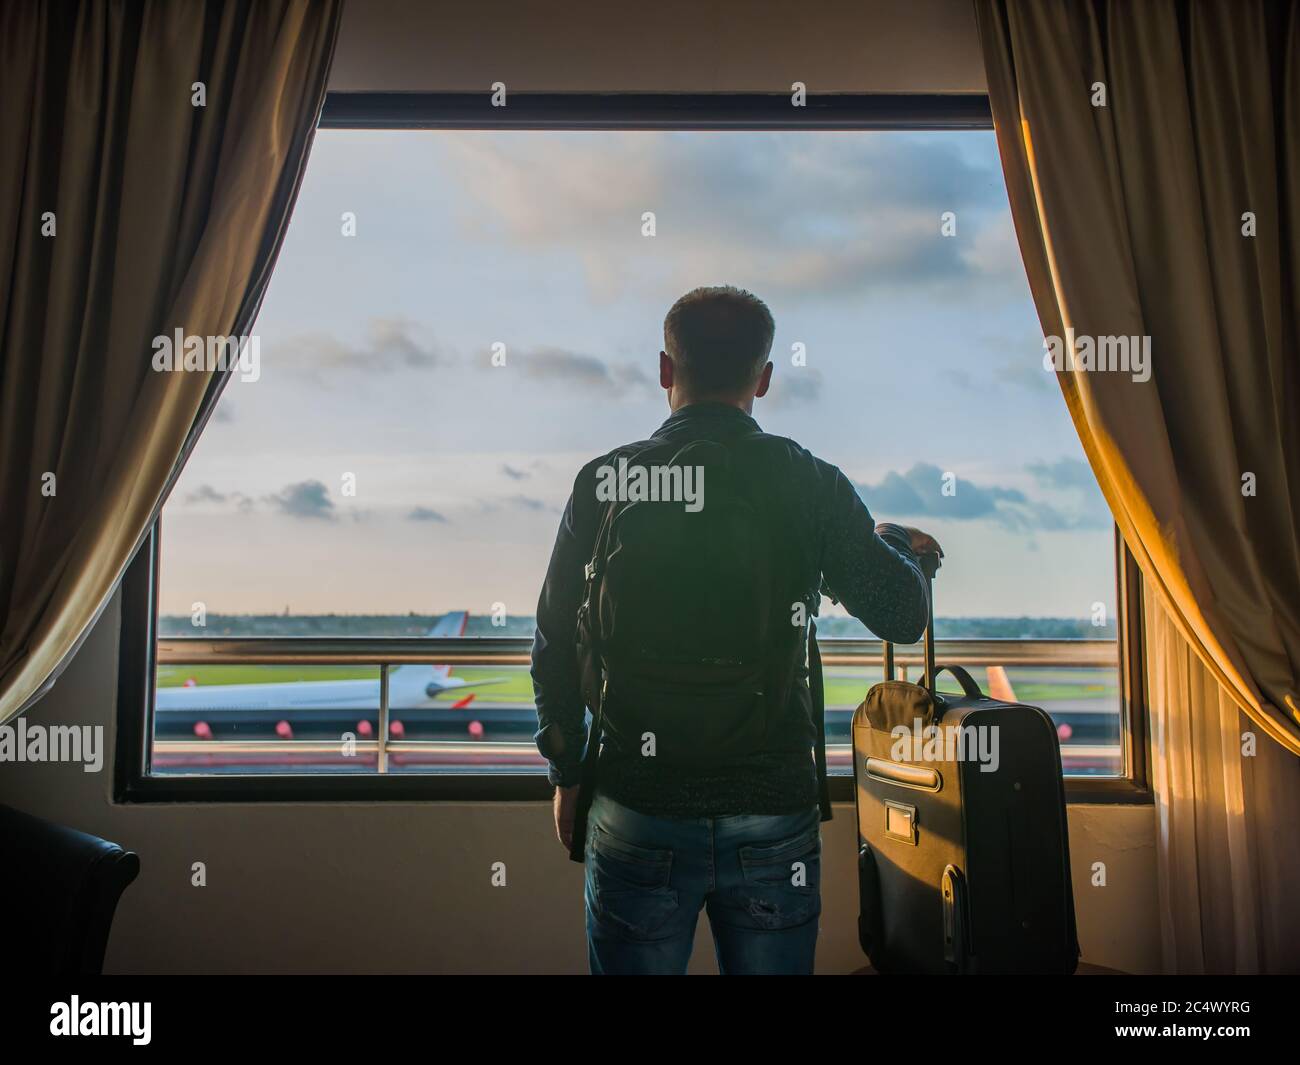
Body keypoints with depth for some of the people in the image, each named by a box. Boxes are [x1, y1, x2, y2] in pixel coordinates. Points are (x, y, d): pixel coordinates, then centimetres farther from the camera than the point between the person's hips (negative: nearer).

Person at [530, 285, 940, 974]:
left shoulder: (605, 482, -4)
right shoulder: (812, 485, -4)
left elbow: (554, 646, 0)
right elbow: (903, 618, 0)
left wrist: (566, 774, 13)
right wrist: (900, 549, 22)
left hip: (638, 814, 0)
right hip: (774, 814, 1)